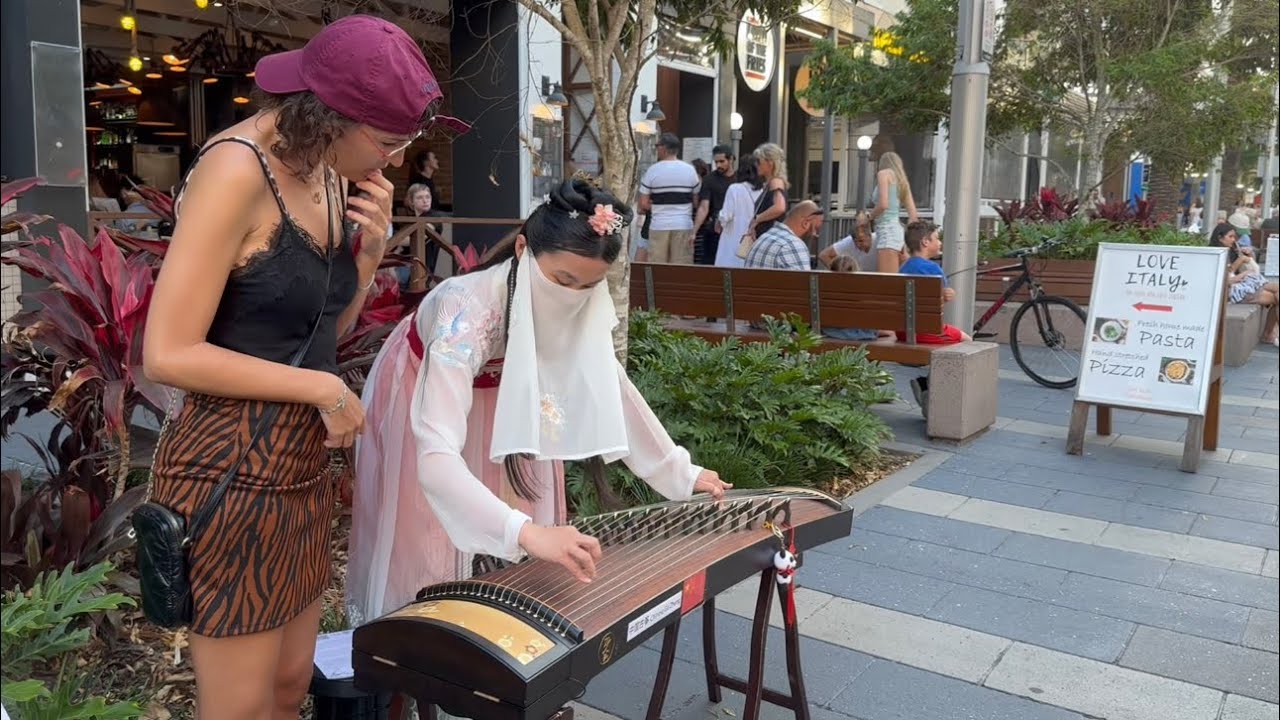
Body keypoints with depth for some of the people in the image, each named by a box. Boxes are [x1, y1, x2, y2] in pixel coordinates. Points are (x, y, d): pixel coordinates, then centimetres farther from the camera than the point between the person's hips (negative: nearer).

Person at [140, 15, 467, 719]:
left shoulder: (327, 169, 7)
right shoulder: (238, 169, -19)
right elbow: (168, 354, -22)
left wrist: (370, 247, -6)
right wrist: (323, 389, -16)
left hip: (303, 462, 8)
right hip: (231, 470, -8)